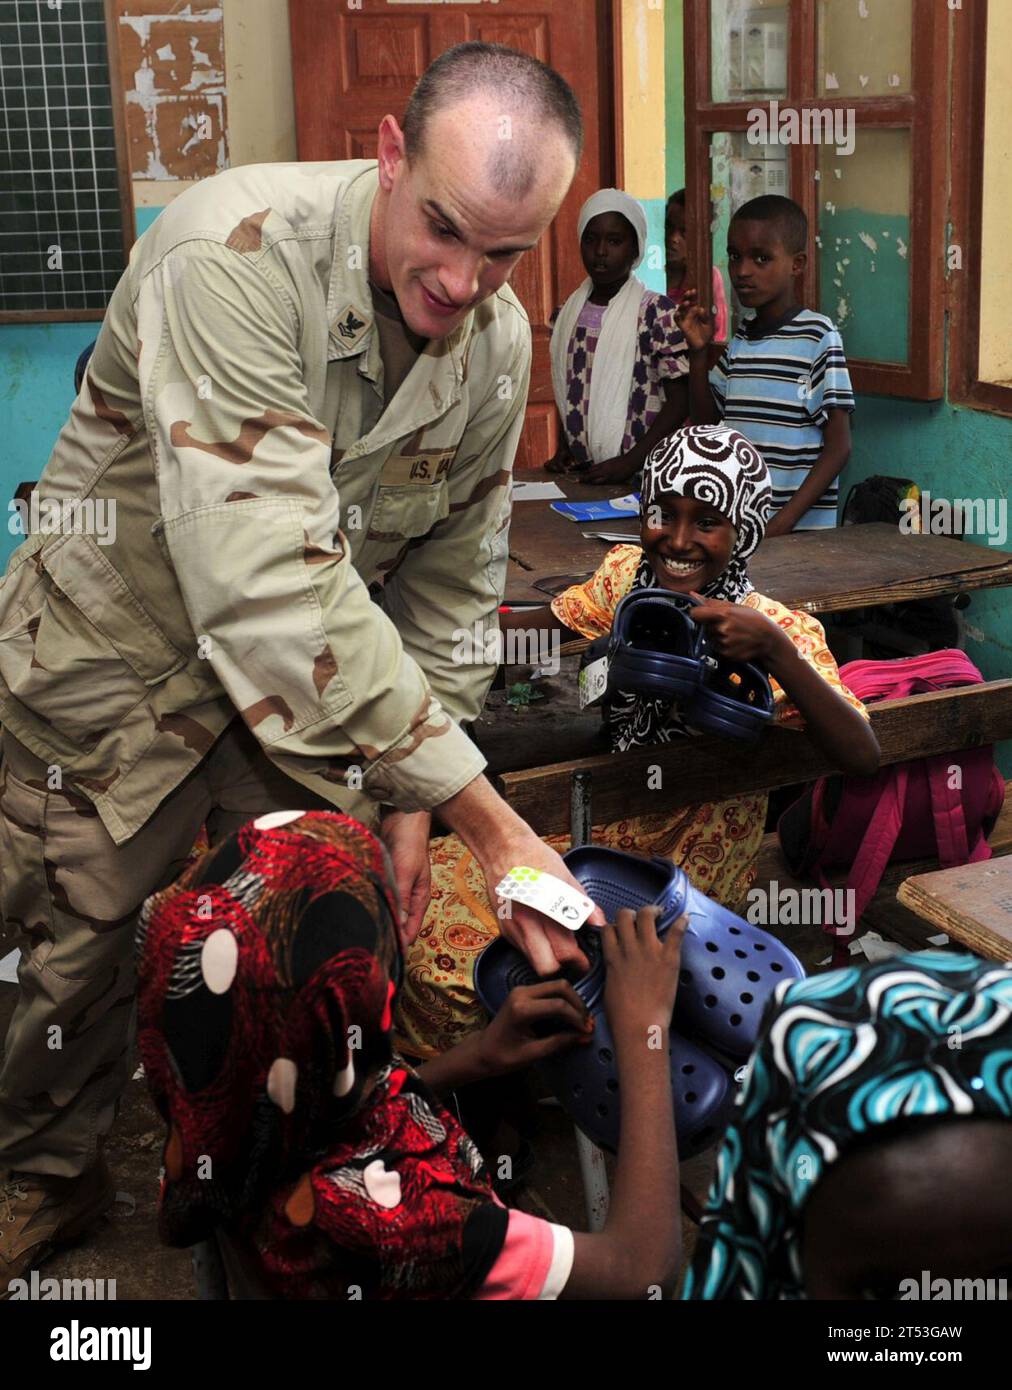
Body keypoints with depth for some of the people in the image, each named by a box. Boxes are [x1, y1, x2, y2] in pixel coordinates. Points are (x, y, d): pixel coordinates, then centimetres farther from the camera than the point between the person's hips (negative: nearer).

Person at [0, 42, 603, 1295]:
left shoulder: (500, 343, -12)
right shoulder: (236, 256, -34)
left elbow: (451, 581, 2)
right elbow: (269, 588, -43)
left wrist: (410, 799, -2)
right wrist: (492, 825, -42)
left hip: (318, 674, 5)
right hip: (118, 650, -4)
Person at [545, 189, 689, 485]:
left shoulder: (657, 312, -8)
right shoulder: (567, 314, 8)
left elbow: (680, 399, -9)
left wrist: (629, 463, -15)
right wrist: (563, 448, 4)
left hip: (640, 474, -4)